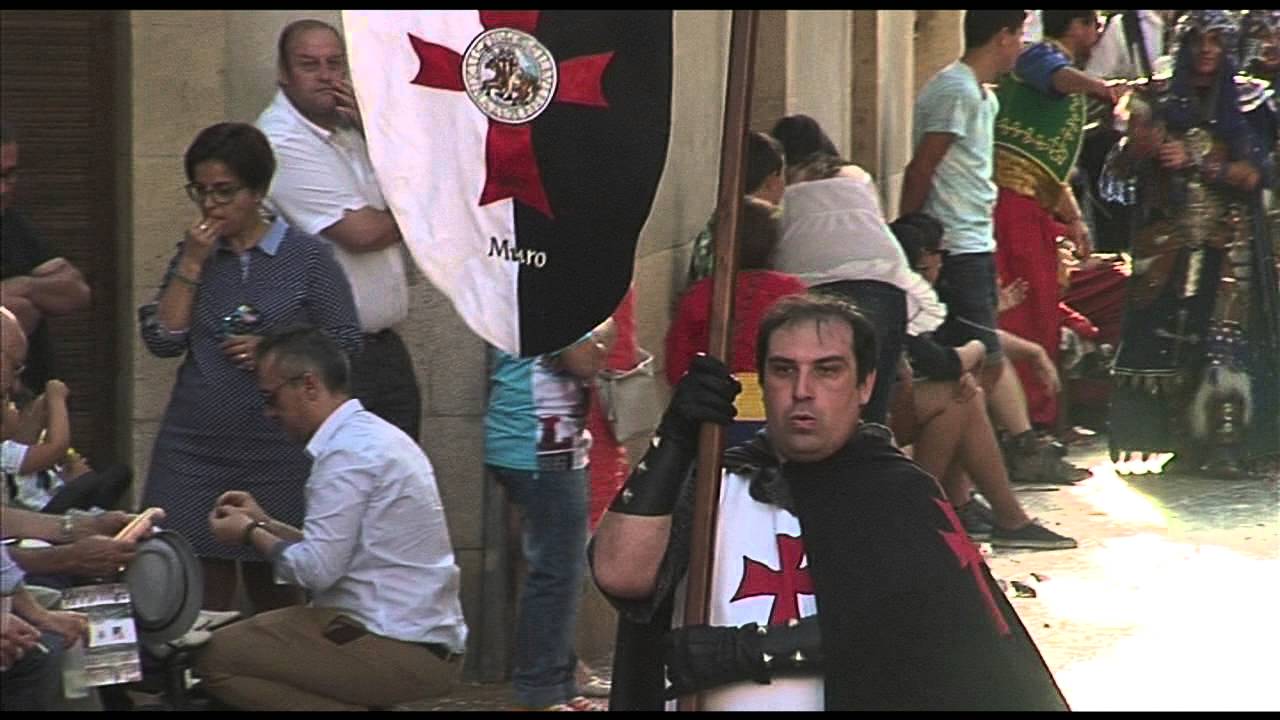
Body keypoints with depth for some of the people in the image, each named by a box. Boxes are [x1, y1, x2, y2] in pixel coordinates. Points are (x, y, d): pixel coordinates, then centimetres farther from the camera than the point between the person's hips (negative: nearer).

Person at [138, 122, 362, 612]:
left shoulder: (307, 256, 0)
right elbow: (162, 340, 2)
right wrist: (191, 265, -5)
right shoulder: (195, 254, 11)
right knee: (204, 592, 3)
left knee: (273, 591, 7)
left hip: (278, 448, -3)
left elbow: (345, 345, -1)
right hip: (194, 448, 3)